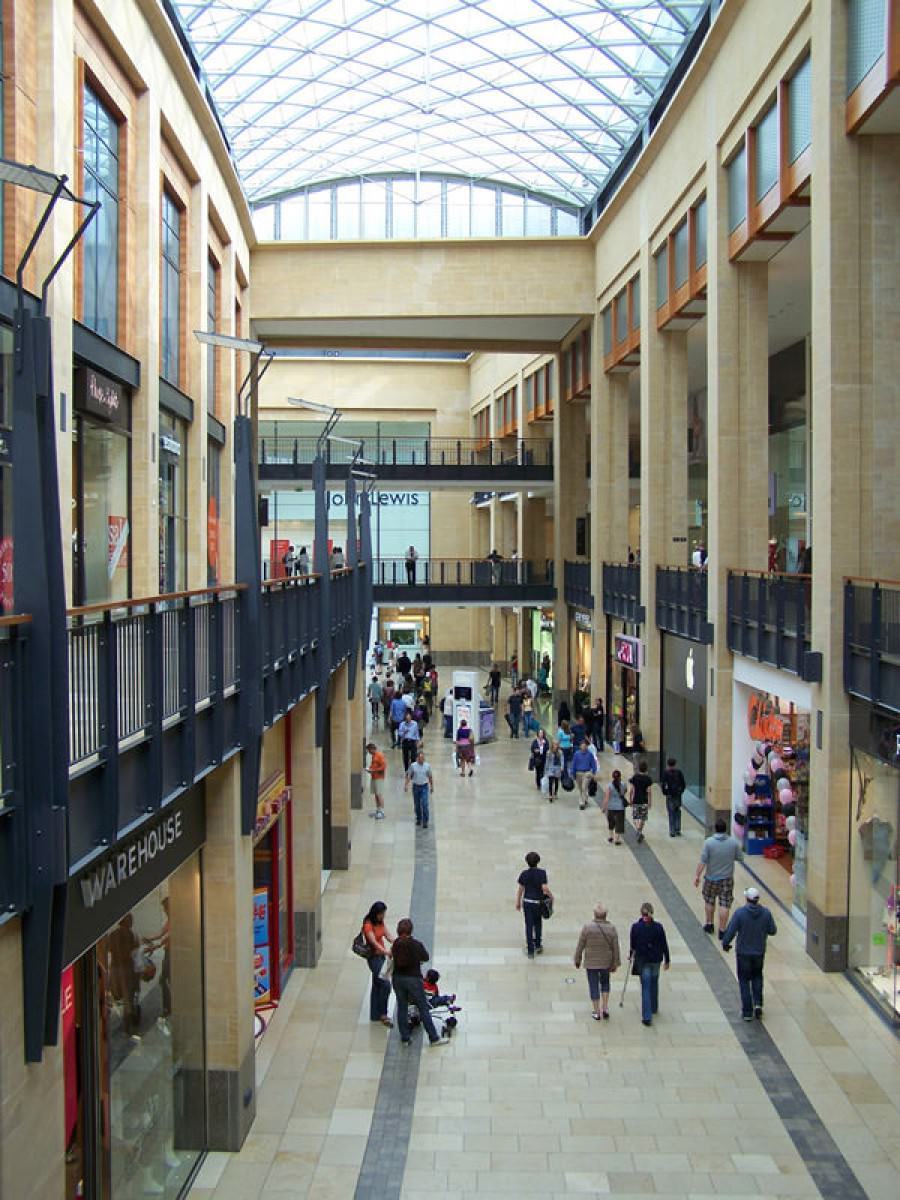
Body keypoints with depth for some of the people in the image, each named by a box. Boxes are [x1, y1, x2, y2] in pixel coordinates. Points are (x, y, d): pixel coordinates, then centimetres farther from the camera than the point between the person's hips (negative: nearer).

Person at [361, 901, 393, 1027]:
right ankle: (383, 1014, -8)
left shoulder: (380, 922, 6)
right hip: (374, 957, -9)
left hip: (381, 955, 9)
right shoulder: (368, 925, -20)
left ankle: (375, 1015, 23)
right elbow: (374, 942, -31)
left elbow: (388, 936, 5)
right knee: (385, 985, -15)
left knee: (377, 985, 15)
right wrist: (386, 951, -45)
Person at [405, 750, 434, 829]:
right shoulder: (413, 765, -3)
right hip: (416, 786, 1)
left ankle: (425, 821, -7)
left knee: (424, 804, -11)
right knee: (417, 805, 12)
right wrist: (406, 785, -6)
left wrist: (432, 786, 13)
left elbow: (430, 777, 10)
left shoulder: (427, 766, -1)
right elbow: (409, 776, 1)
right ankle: (418, 819, 30)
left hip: (424, 787, -1)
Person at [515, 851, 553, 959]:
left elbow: (520, 889, -1)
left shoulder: (524, 874, -7)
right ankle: (538, 945, 31)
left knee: (529, 925, 7)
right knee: (538, 923, 24)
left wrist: (518, 903, 10)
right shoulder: (542, 872, -14)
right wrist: (551, 895, -1)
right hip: (538, 902, -1)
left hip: (527, 902, 1)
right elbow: (545, 888, -20)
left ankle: (530, 950, 7)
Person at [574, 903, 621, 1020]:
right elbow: (616, 948, -5)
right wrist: (615, 964, 7)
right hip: (606, 962, 2)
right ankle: (605, 1008, 16)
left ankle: (597, 1012, 18)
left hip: (591, 963, -2)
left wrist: (577, 960, 5)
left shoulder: (587, 927, -15)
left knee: (594, 986, 10)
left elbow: (580, 946, -8)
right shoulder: (611, 928, -11)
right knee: (605, 982, 24)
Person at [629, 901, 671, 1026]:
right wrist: (667, 960, 7)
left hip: (642, 960, -1)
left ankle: (647, 1016, -4)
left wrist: (632, 955, 19)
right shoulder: (658, 927, -10)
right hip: (656, 959, 1)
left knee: (646, 987, 3)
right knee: (654, 983, 24)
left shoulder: (635, 927, -12)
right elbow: (664, 945, -4)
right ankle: (654, 1008, 39)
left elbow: (633, 945, -1)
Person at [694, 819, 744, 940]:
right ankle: (722, 931, 6)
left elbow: (702, 861, -16)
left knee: (709, 902, 20)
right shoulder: (734, 842, -12)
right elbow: (740, 858, 0)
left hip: (711, 878, 0)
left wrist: (697, 876, -8)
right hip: (727, 879, 0)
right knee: (724, 905, 5)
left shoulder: (709, 842, -16)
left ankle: (709, 925, 33)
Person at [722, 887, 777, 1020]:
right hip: (759, 953, 3)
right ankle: (758, 1003, 8)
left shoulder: (740, 913, -19)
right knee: (757, 977, 25)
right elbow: (773, 931, -2)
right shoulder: (766, 913, -11)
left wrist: (725, 944, 2)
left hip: (743, 953, -3)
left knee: (744, 981, 11)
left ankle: (747, 1012, 13)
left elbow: (730, 931, -16)